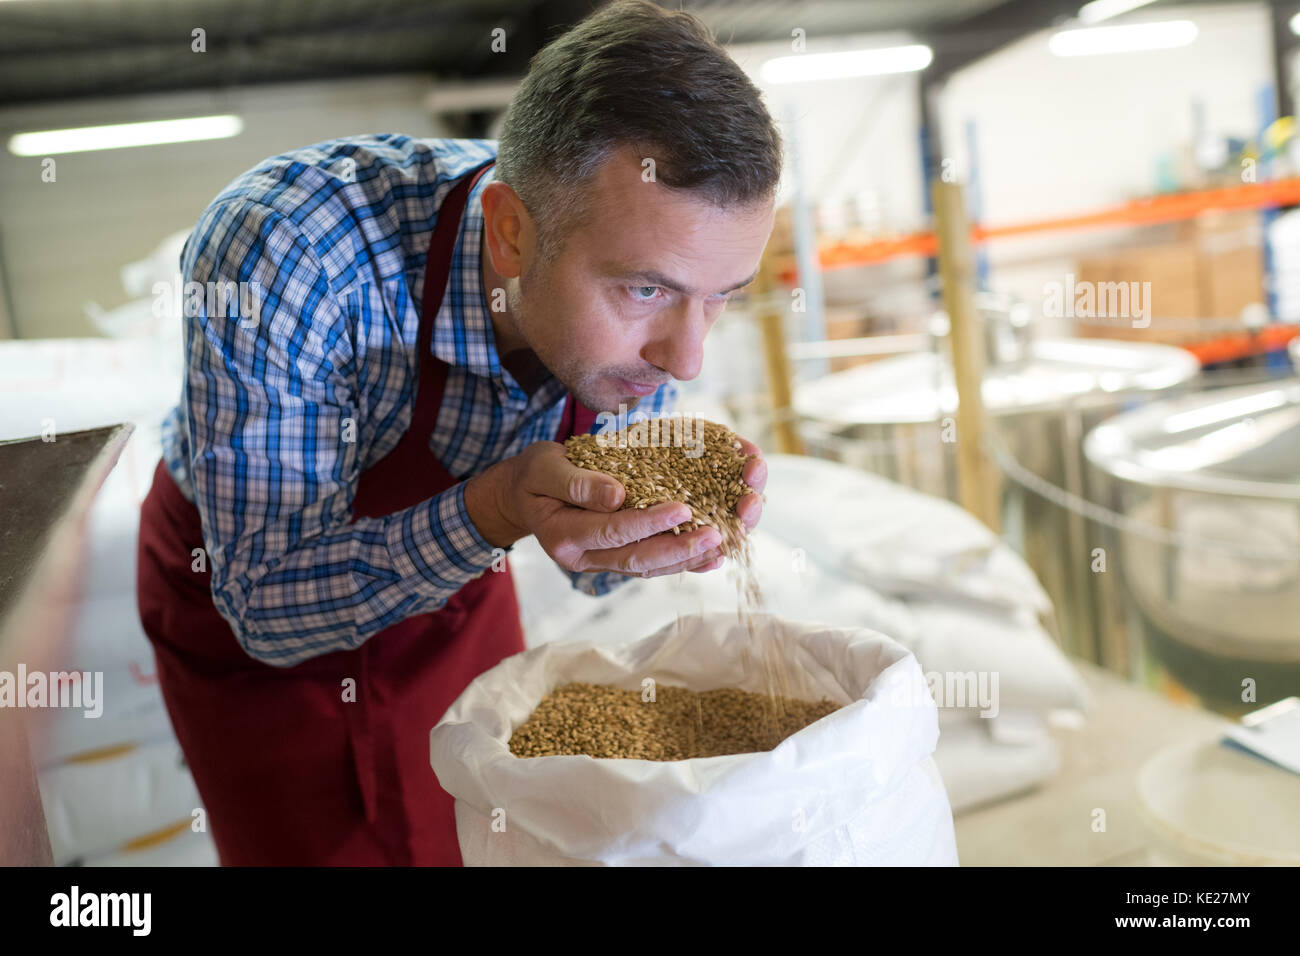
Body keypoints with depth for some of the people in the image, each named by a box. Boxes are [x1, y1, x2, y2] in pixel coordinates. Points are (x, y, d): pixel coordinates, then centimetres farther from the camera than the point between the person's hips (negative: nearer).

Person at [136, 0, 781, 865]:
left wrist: (678, 518, -32)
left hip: (453, 580, 3)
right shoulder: (282, 251, -38)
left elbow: (594, 566, -9)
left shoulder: (646, 264, -23)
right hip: (240, 596, -3)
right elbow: (267, 606, -30)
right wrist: (494, 511, -45)